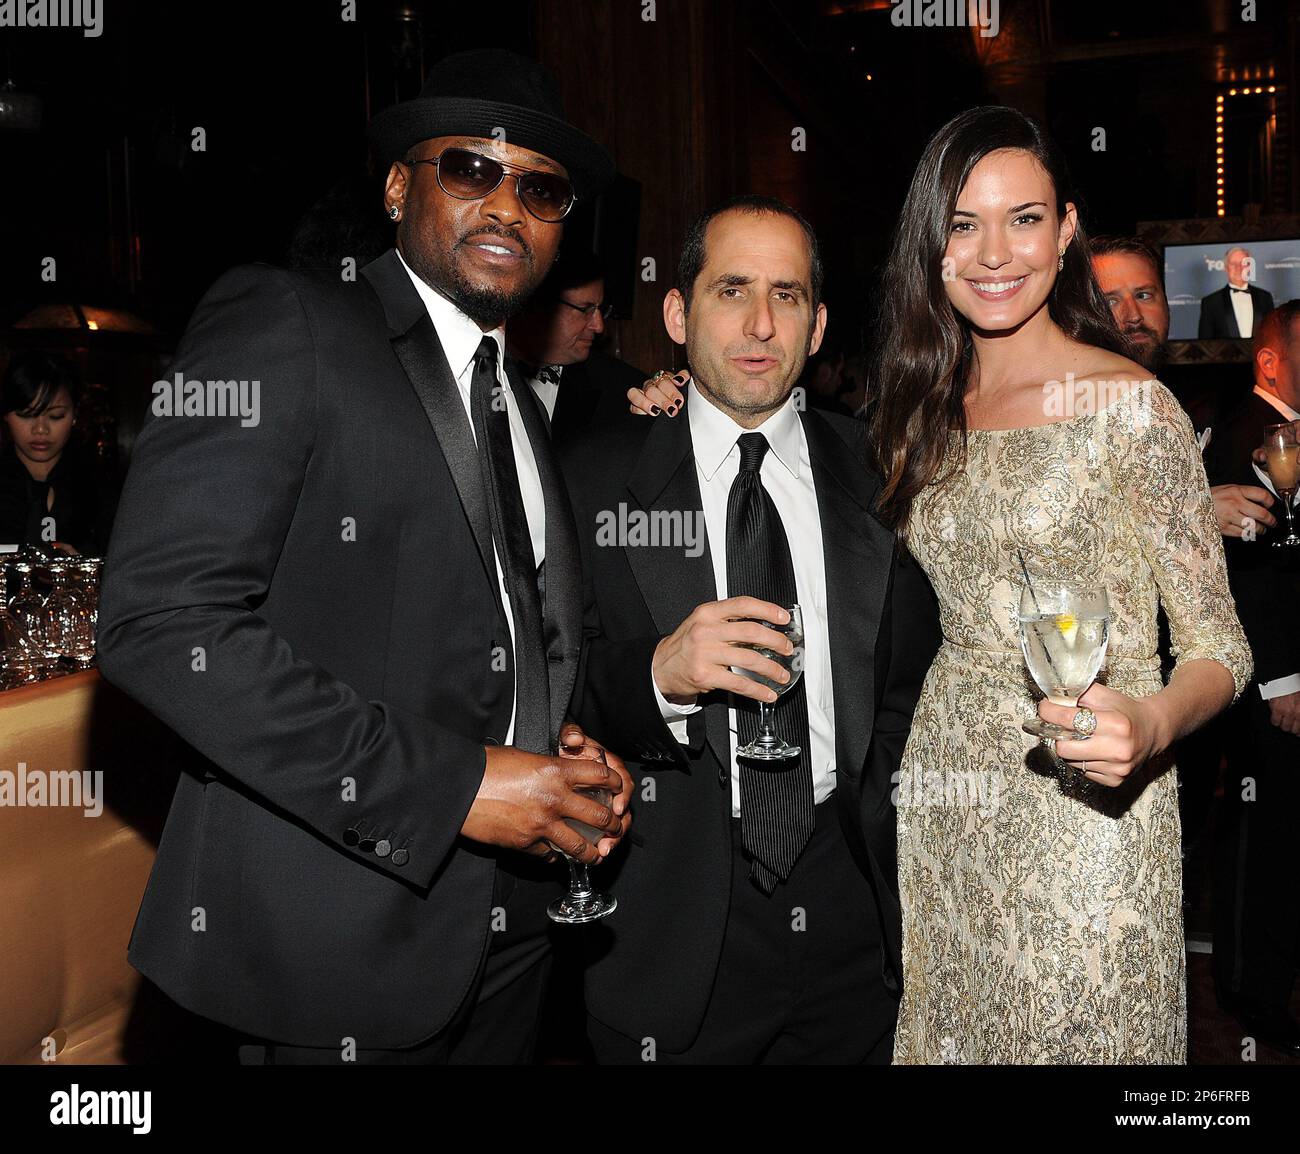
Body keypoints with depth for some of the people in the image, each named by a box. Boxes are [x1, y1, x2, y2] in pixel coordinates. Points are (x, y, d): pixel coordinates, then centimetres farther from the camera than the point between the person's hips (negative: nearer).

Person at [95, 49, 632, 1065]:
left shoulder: (522, 408, 13)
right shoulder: (283, 323, -10)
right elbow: (161, 620, -20)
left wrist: (562, 755, -2)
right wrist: (447, 786, -22)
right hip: (333, 942, -7)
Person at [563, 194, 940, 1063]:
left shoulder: (876, 471, 3)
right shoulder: (598, 478, -4)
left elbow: (915, 675, 10)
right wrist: (658, 673, -24)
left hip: (854, 913, 3)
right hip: (674, 918, -2)